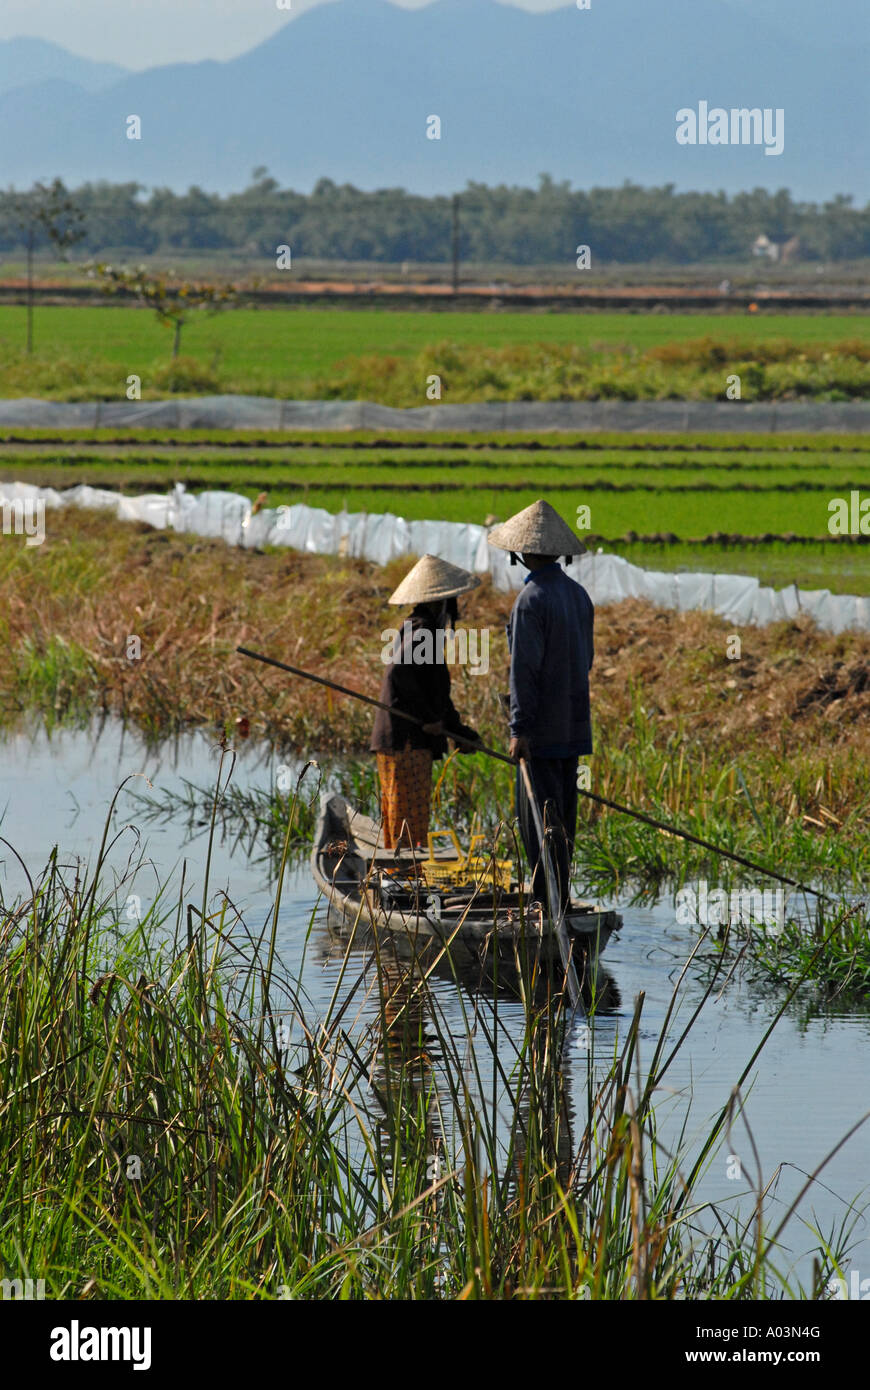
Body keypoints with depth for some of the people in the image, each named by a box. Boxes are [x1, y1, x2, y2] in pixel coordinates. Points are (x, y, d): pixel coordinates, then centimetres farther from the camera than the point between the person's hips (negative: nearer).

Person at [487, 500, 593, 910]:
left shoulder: (531, 600, -17)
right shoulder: (579, 595, 9)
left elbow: (524, 668, -19)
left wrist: (520, 728, -18)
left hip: (542, 725, -8)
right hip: (573, 723, 8)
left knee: (539, 815, -5)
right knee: (563, 812, 13)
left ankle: (550, 897, -7)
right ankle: (560, 896, 18)